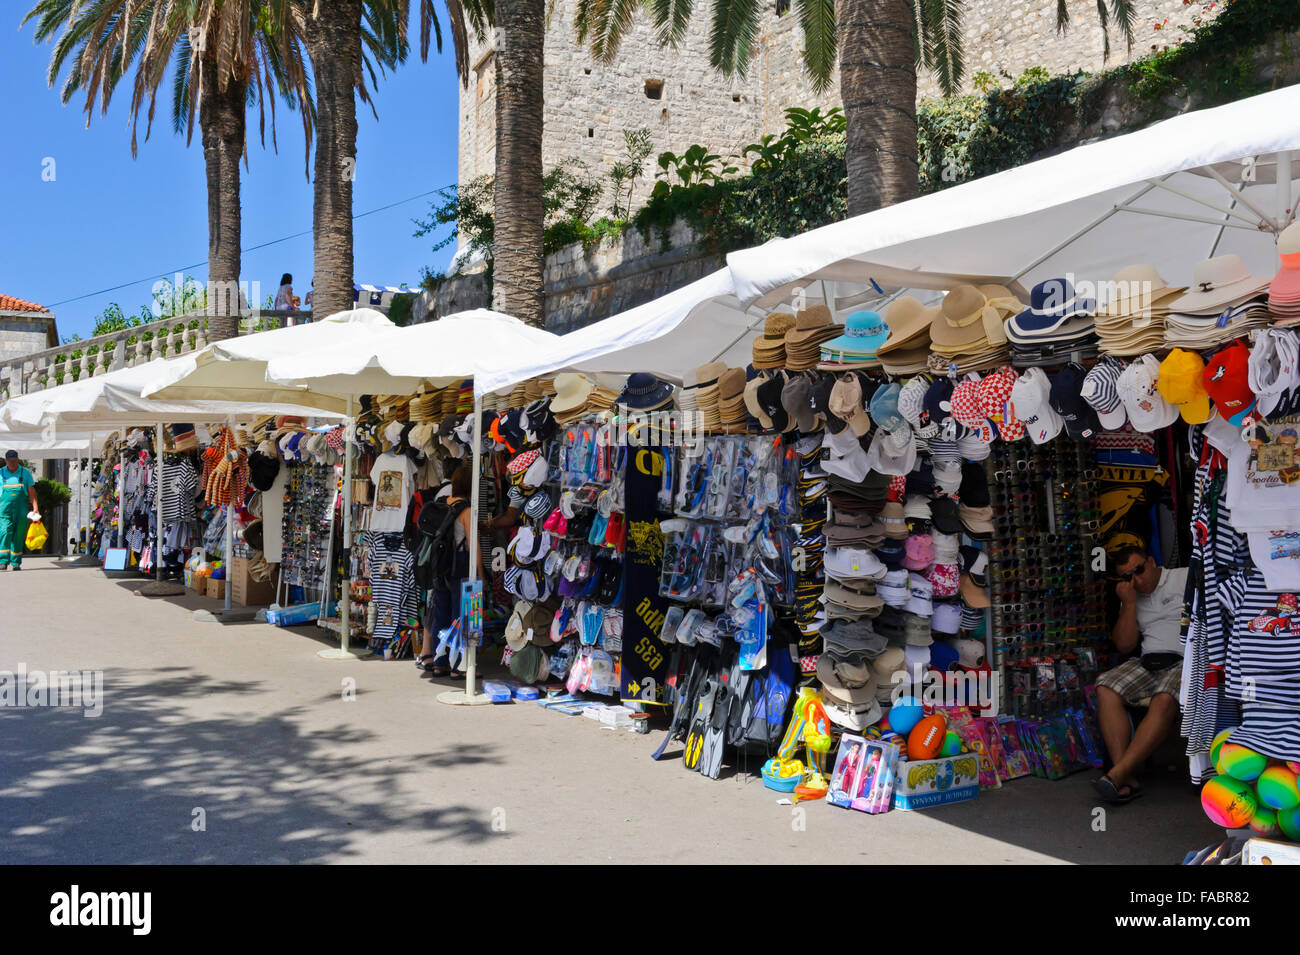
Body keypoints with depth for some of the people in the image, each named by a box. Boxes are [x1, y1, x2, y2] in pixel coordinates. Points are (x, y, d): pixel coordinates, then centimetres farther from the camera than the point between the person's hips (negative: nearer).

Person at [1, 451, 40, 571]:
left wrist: (35, 507, -6)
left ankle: (16, 563, 9)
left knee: (18, 537, 2)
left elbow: (32, 492, 4)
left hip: (21, 510, 0)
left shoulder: (25, 473, 6)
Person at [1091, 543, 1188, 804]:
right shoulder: (1131, 598, 20)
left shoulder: (1187, 578, 7)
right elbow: (1124, 645, 10)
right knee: (1106, 688, -22)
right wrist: (1129, 603, 2)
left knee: (1164, 701, -35)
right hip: (1148, 662, 5)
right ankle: (1128, 781, -28)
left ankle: (1117, 774, -36)